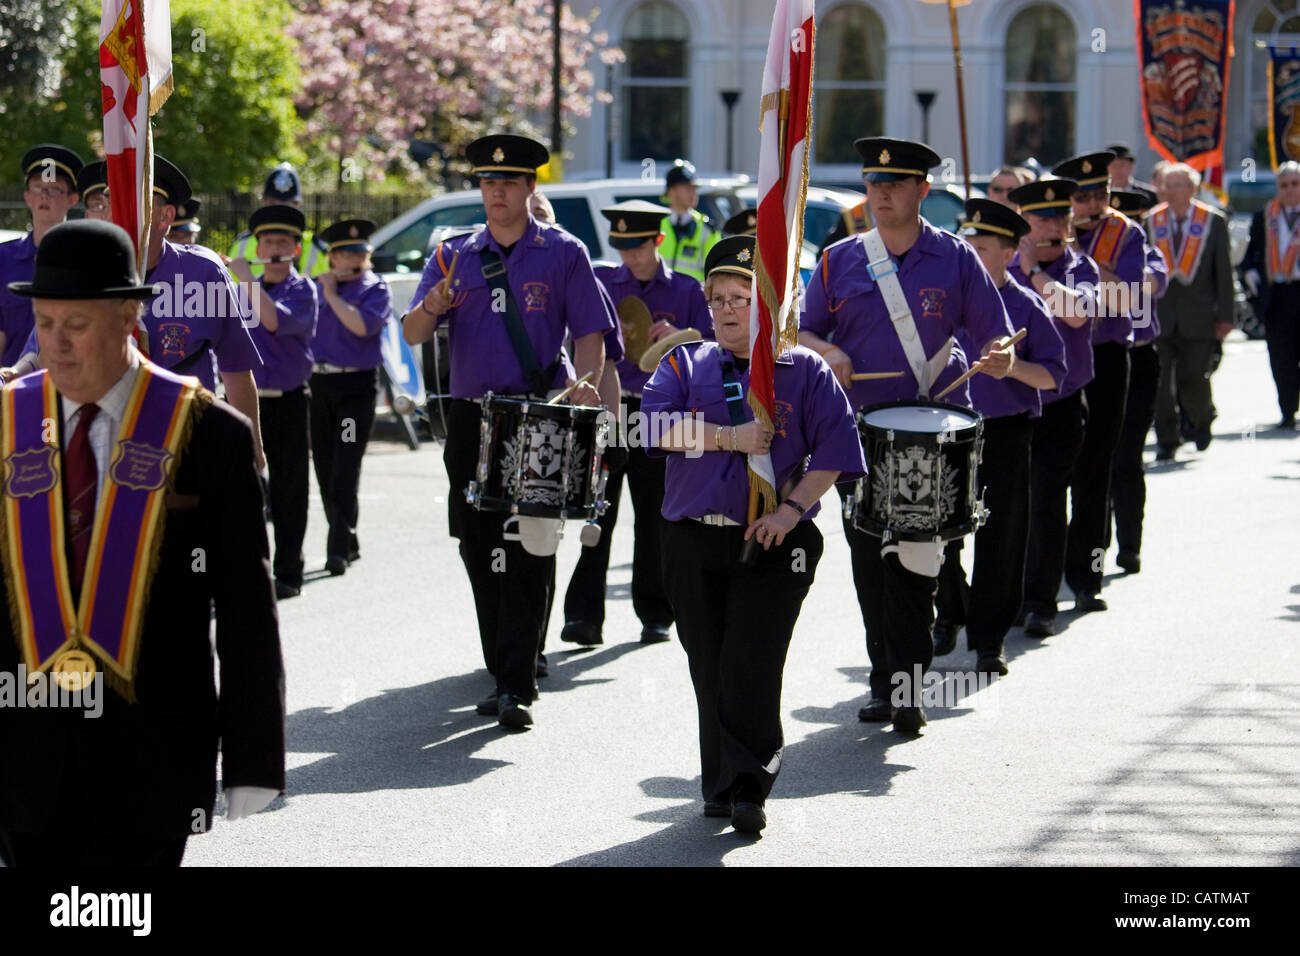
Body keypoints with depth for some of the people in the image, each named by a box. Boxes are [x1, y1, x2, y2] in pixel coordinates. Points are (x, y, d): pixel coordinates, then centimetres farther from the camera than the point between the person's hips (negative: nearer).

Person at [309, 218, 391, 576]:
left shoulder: (375, 289, -1)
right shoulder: (314, 288, 13)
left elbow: (362, 325, -19)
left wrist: (332, 295, -13)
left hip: (356, 387, -5)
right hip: (317, 385, 5)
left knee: (345, 469, -11)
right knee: (325, 469, 8)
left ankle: (339, 548, -13)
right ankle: (347, 541, 20)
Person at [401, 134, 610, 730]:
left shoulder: (563, 254, 3)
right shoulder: (454, 256, 11)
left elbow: (590, 333, 2)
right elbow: (412, 334, 5)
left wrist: (584, 383, -18)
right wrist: (431, 308, -18)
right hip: (470, 418, 4)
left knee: (528, 551, -10)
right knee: (479, 549, 5)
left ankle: (517, 687, -13)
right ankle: (503, 672, 17)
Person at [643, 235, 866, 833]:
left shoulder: (804, 370, 6)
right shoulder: (684, 366, 12)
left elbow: (835, 448, -3)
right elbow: (655, 422, -6)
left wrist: (793, 508, -14)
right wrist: (729, 438, -13)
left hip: (773, 543, -3)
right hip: (692, 542, 3)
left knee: (752, 660, -14)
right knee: (709, 667, 6)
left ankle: (748, 788, -13)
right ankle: (720, 786, 17)